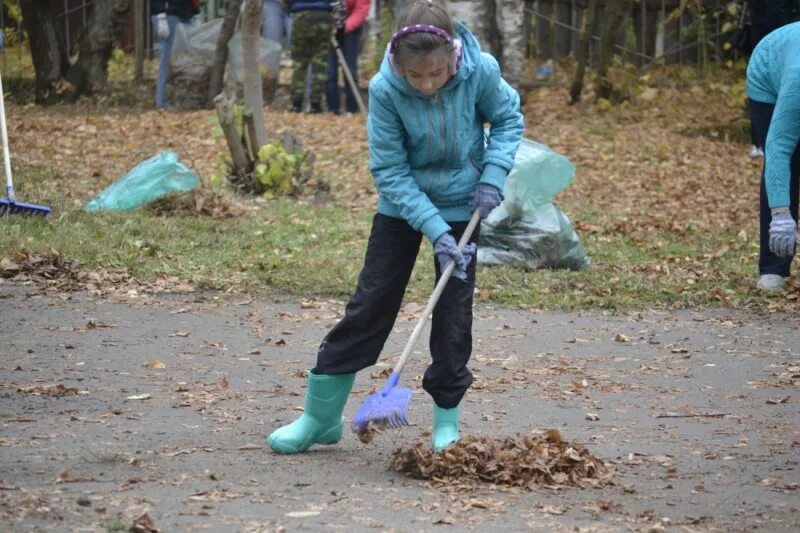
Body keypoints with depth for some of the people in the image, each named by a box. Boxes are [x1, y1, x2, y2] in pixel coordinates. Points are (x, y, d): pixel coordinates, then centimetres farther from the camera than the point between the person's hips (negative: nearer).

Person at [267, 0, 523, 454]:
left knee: (454, 313, 2)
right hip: (401, 206, 0)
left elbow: (509, 117, -3)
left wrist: (492, 177, -17)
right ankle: (321, 417, 9)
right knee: (370, 304, 2)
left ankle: (447, 423, 15)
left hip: (461, 206, 0)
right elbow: (390, 171, -21)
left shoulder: (480, 71, -25)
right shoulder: (385, 89, -27)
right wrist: (434, 230, -27)